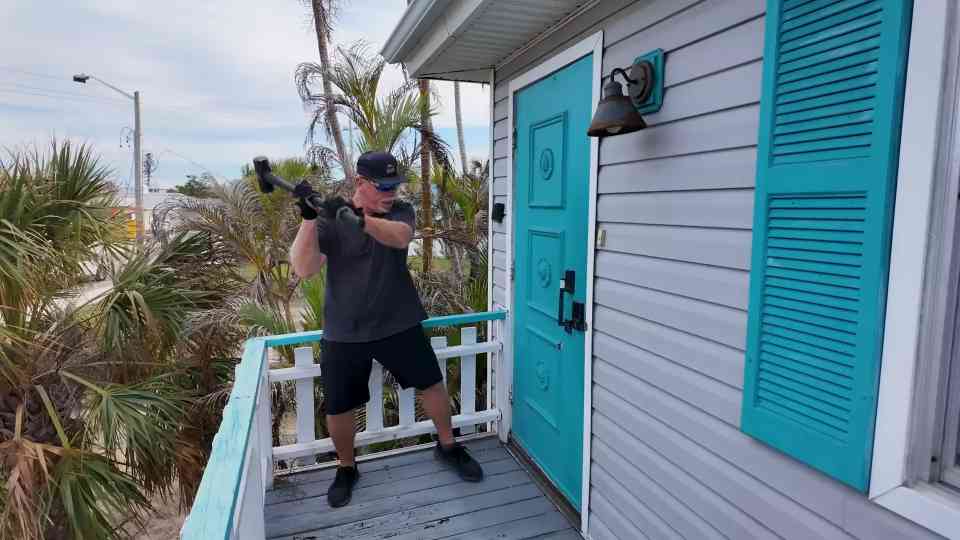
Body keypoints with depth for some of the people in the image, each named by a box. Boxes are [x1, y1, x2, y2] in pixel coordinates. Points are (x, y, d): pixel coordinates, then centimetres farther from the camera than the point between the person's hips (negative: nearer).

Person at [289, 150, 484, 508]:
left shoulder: (400, 211, -2)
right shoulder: (330, 219, -7)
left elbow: (400, 237, -27)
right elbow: (304, 269, -19)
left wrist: (359, 218, -43)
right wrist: (308, 218, -31)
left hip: (398, 325, 1)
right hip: (343, 334, -1)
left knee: (432, 383, 8)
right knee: (337, 408, 8)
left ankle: (447, 447, 34)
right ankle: (347, 469, 36)